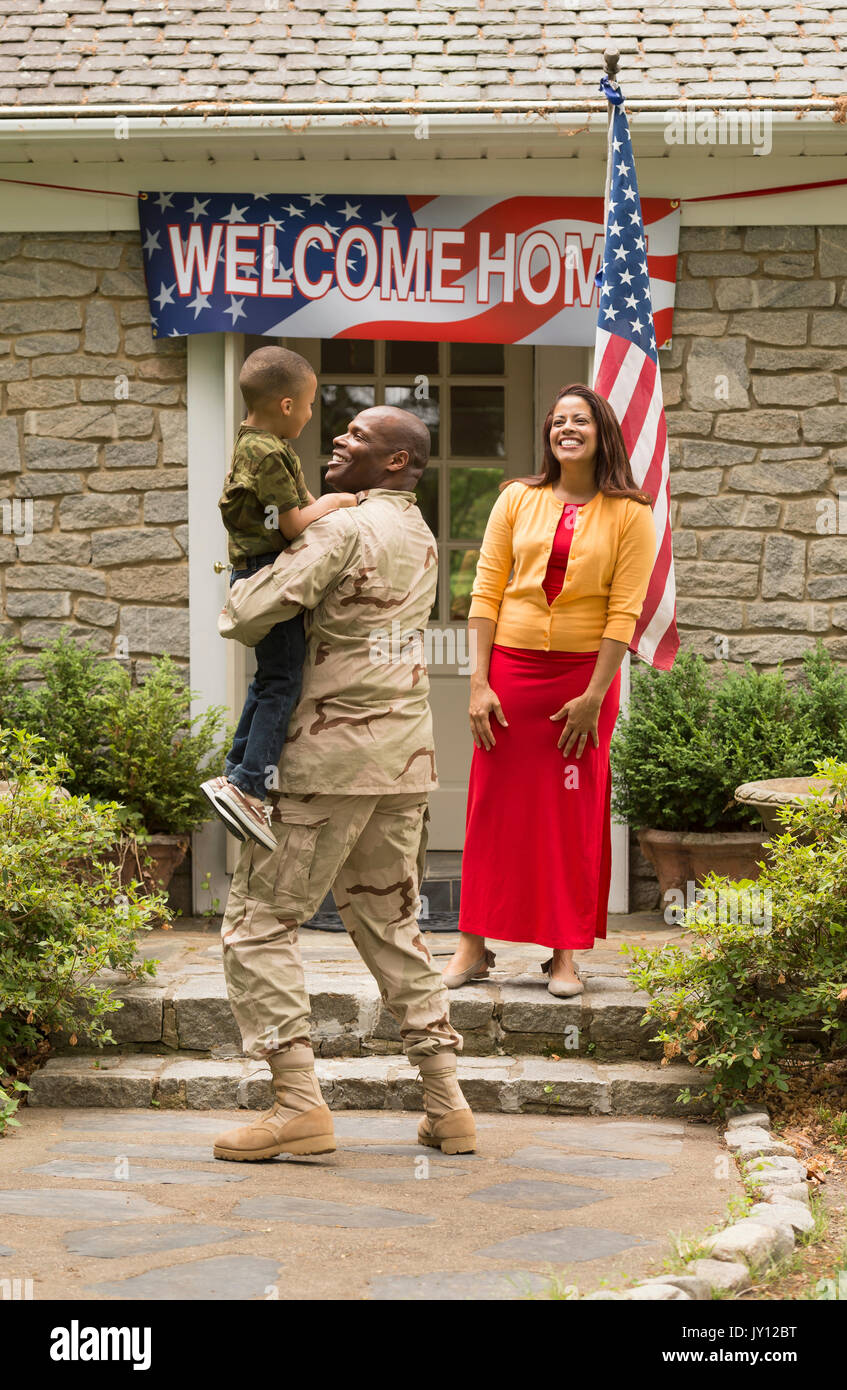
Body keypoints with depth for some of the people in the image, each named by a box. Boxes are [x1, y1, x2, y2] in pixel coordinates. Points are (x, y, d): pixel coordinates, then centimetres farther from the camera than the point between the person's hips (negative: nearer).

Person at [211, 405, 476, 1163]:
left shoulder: (346, 529, -13)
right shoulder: (421, 537, 15)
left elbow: (250, 613, -22)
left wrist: (238, 602, 2)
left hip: (334, 757, -8)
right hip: (406, 757, 8)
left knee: (260, 921, 0)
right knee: (390, 923, 16)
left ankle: (299, 1104, -7)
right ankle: (447, 1104, 13)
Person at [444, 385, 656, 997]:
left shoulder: (629, 514, -1)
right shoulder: (518, 499, 5)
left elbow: (624, 612, -6)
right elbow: (486, 592, 3)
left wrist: (594, 696, -12)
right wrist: (479, 682, -5)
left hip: (585, 674, -2)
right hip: (512, 666, 2)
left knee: (574, 815, 2)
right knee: (494, 806, 3)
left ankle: (564, 954, 10)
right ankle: (474, 946, 11)